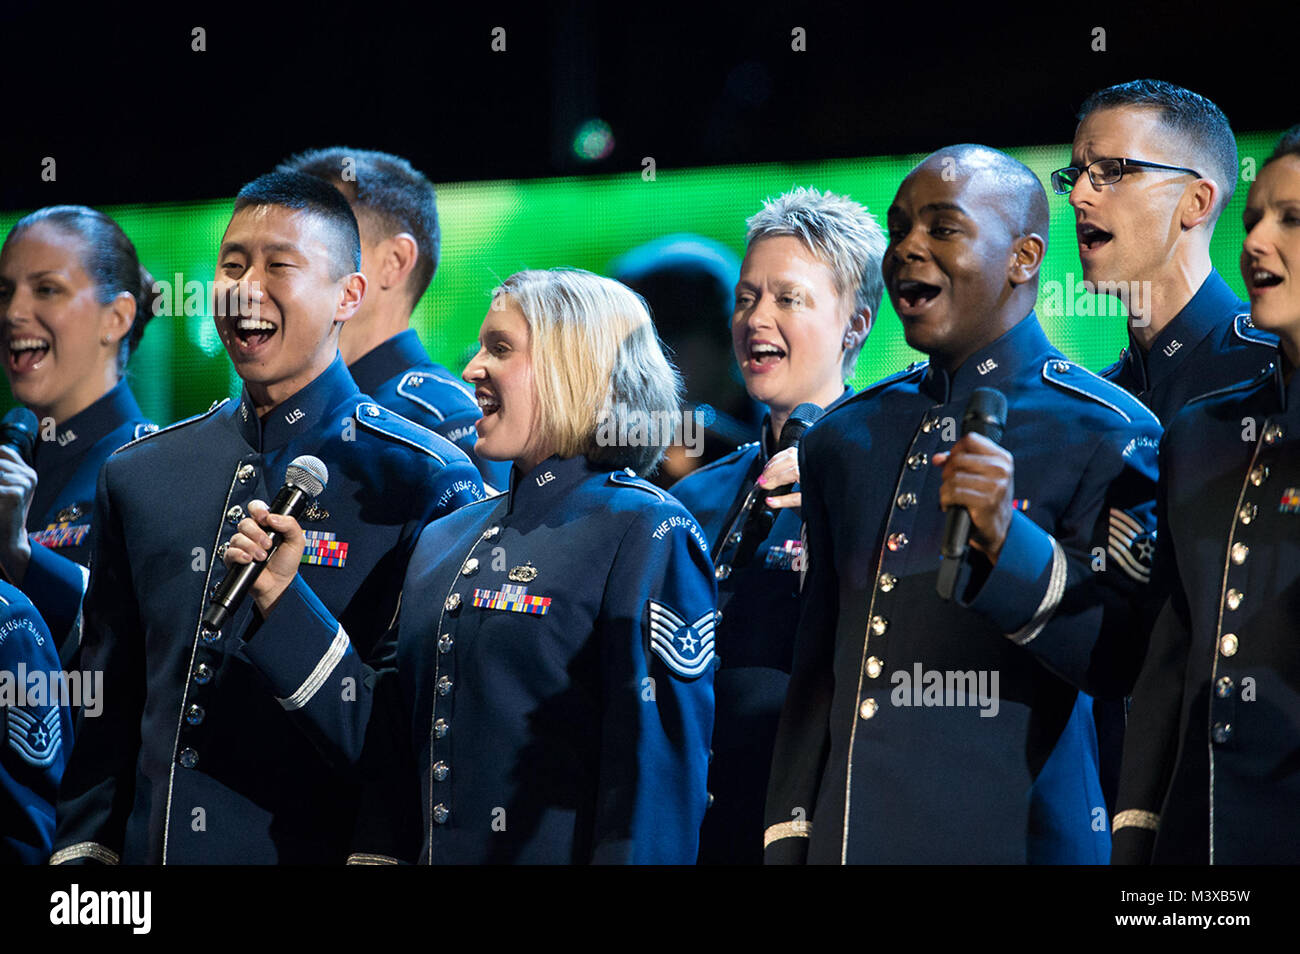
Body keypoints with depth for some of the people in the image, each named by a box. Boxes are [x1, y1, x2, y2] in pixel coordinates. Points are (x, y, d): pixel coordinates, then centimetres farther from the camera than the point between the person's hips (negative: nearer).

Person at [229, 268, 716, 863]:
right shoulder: (448, 541, 12)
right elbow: (393, 744, 10)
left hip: (559, 855, -7)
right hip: (439, 856, 7)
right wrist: (281, 595, 7)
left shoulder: (646, 535, -10)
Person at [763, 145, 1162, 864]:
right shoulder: (843, 438, 12)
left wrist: (1011, 545, -24)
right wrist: (788, 842, 9)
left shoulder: (1108, 433, -6)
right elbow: (816, 674, 15)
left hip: (1015, 838, -5)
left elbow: (1125, 665, -12)